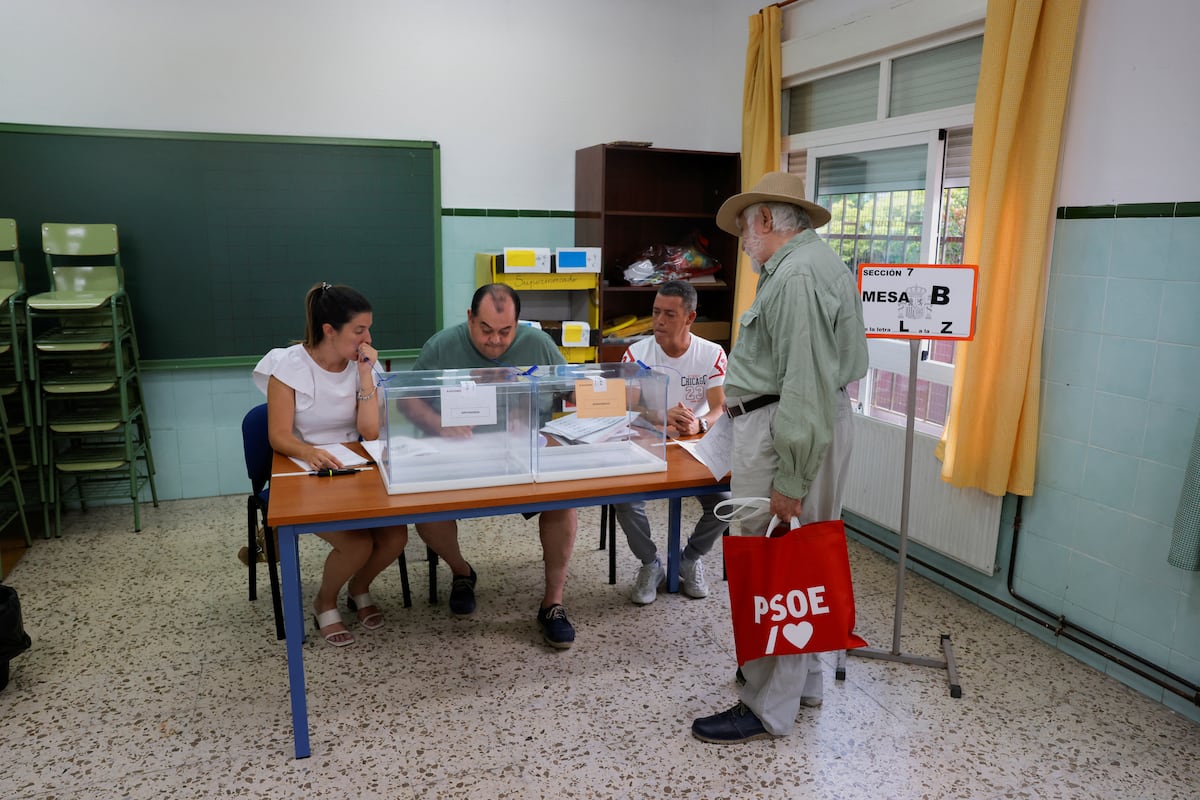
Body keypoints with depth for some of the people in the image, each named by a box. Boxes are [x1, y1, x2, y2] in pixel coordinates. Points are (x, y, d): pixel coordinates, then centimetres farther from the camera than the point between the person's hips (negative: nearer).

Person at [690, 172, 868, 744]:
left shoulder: (797, 276, -18)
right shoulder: (814, 263, 18)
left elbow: (807, 385, -24)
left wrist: (790, 479, -23)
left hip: (789, 433, -11)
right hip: (817, 424, 11)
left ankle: (769, 709, 11)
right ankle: (802, 679, 33)